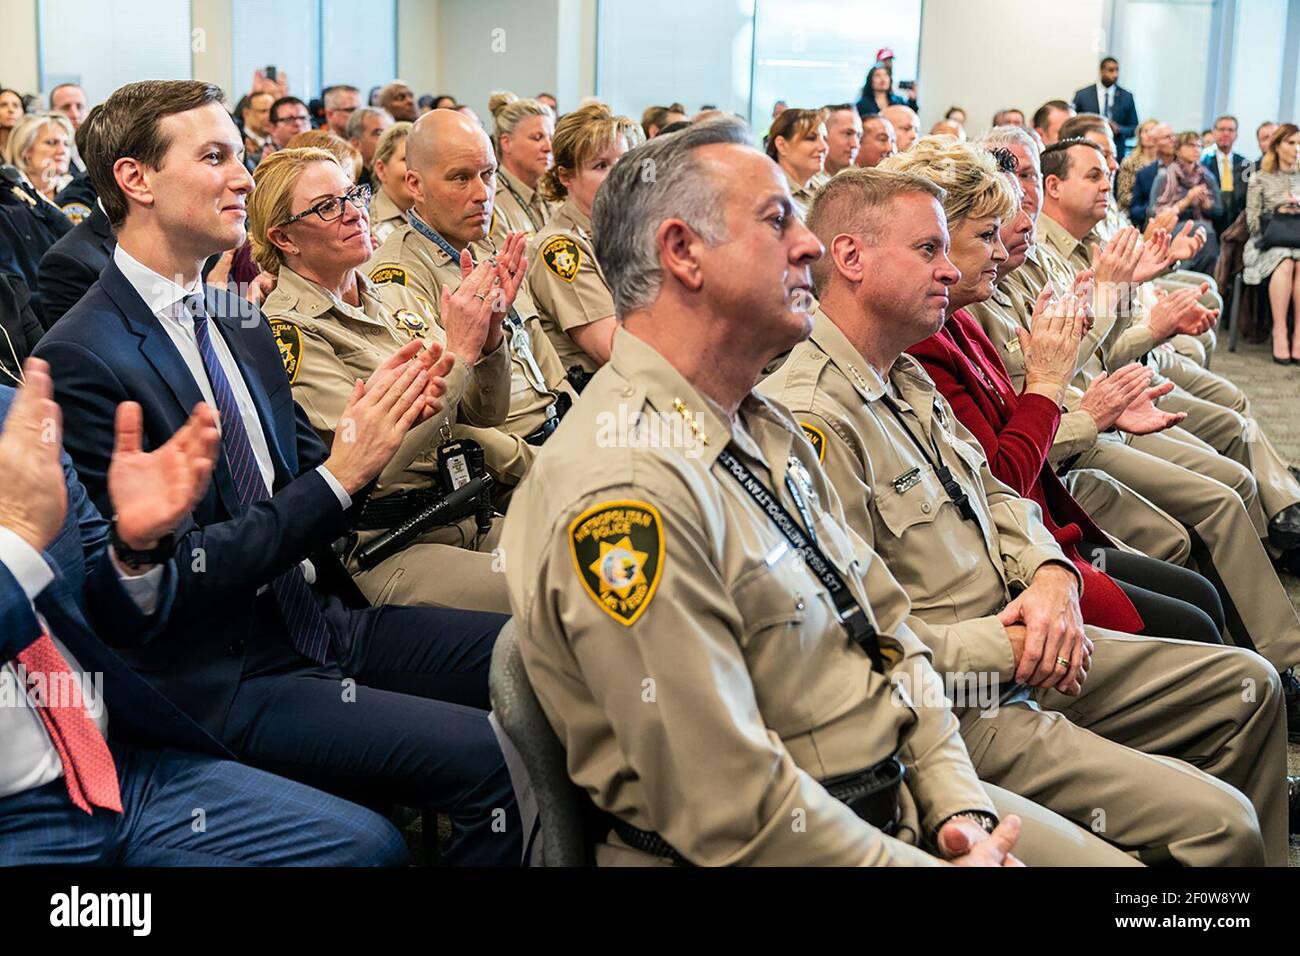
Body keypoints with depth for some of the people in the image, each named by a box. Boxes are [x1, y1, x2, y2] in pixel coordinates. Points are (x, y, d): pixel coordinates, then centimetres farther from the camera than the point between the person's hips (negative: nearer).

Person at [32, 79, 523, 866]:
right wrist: (340, 474, -21)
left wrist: (377, 430, -8)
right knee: (496, 763, -22)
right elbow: (178, 573, -18)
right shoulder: (83, 358, -15)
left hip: (324, 621, 8)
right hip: (226, 683, -8)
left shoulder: (239, 321, 10)